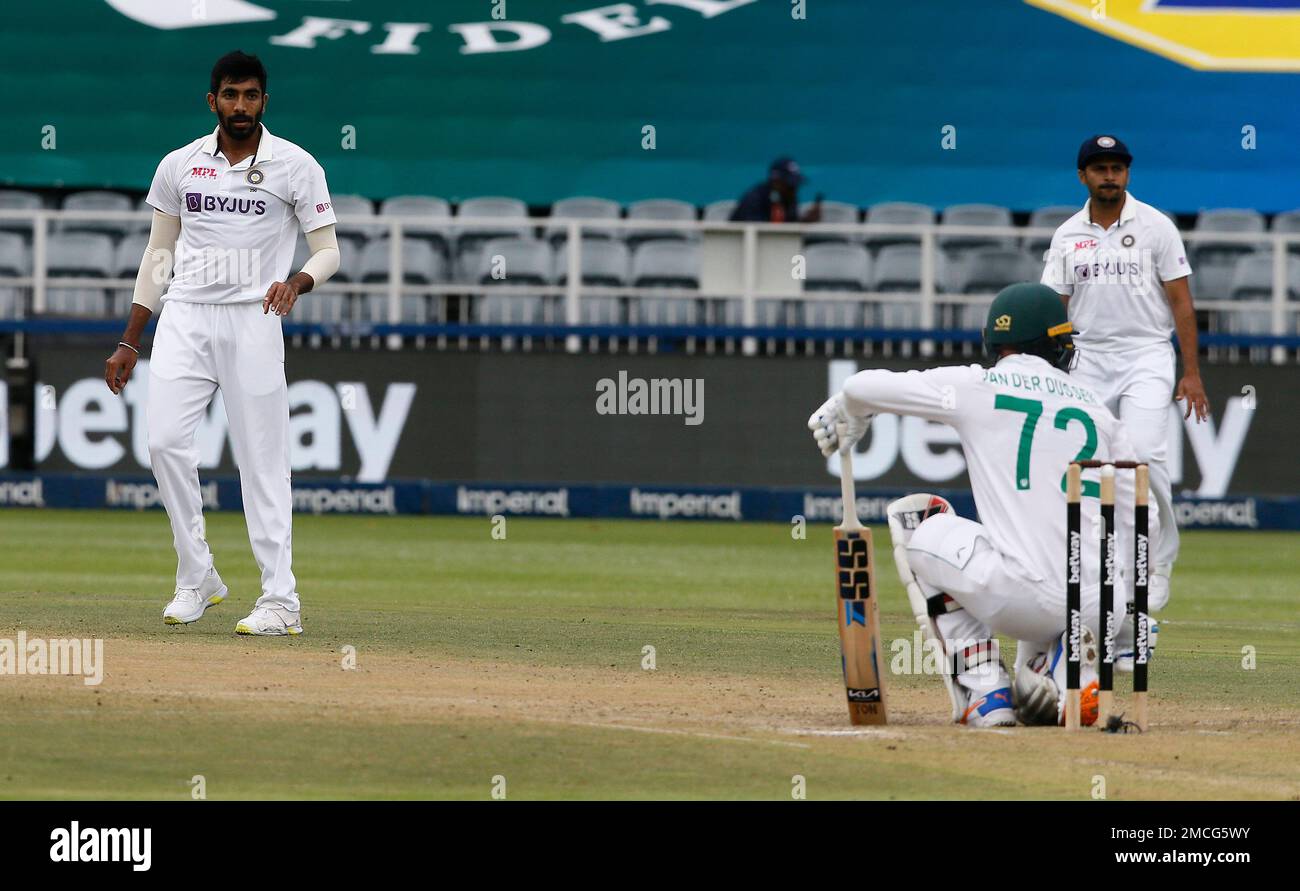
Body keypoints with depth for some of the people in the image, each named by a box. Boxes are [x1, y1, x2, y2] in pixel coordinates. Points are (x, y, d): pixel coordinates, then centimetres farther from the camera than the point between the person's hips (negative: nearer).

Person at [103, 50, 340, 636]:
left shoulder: (296, 167, 1)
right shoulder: (179, 166, 9)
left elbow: (327, 251, 3)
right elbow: (159, 252, 16)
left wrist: (296, 282, -20)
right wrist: (129, 342, 13)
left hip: (253, 320, -3)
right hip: (184, 319, 3)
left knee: (262, 459, -5)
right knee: (165, 440, -13)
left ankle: (280, 601, -4)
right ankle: (196, 578, 0)